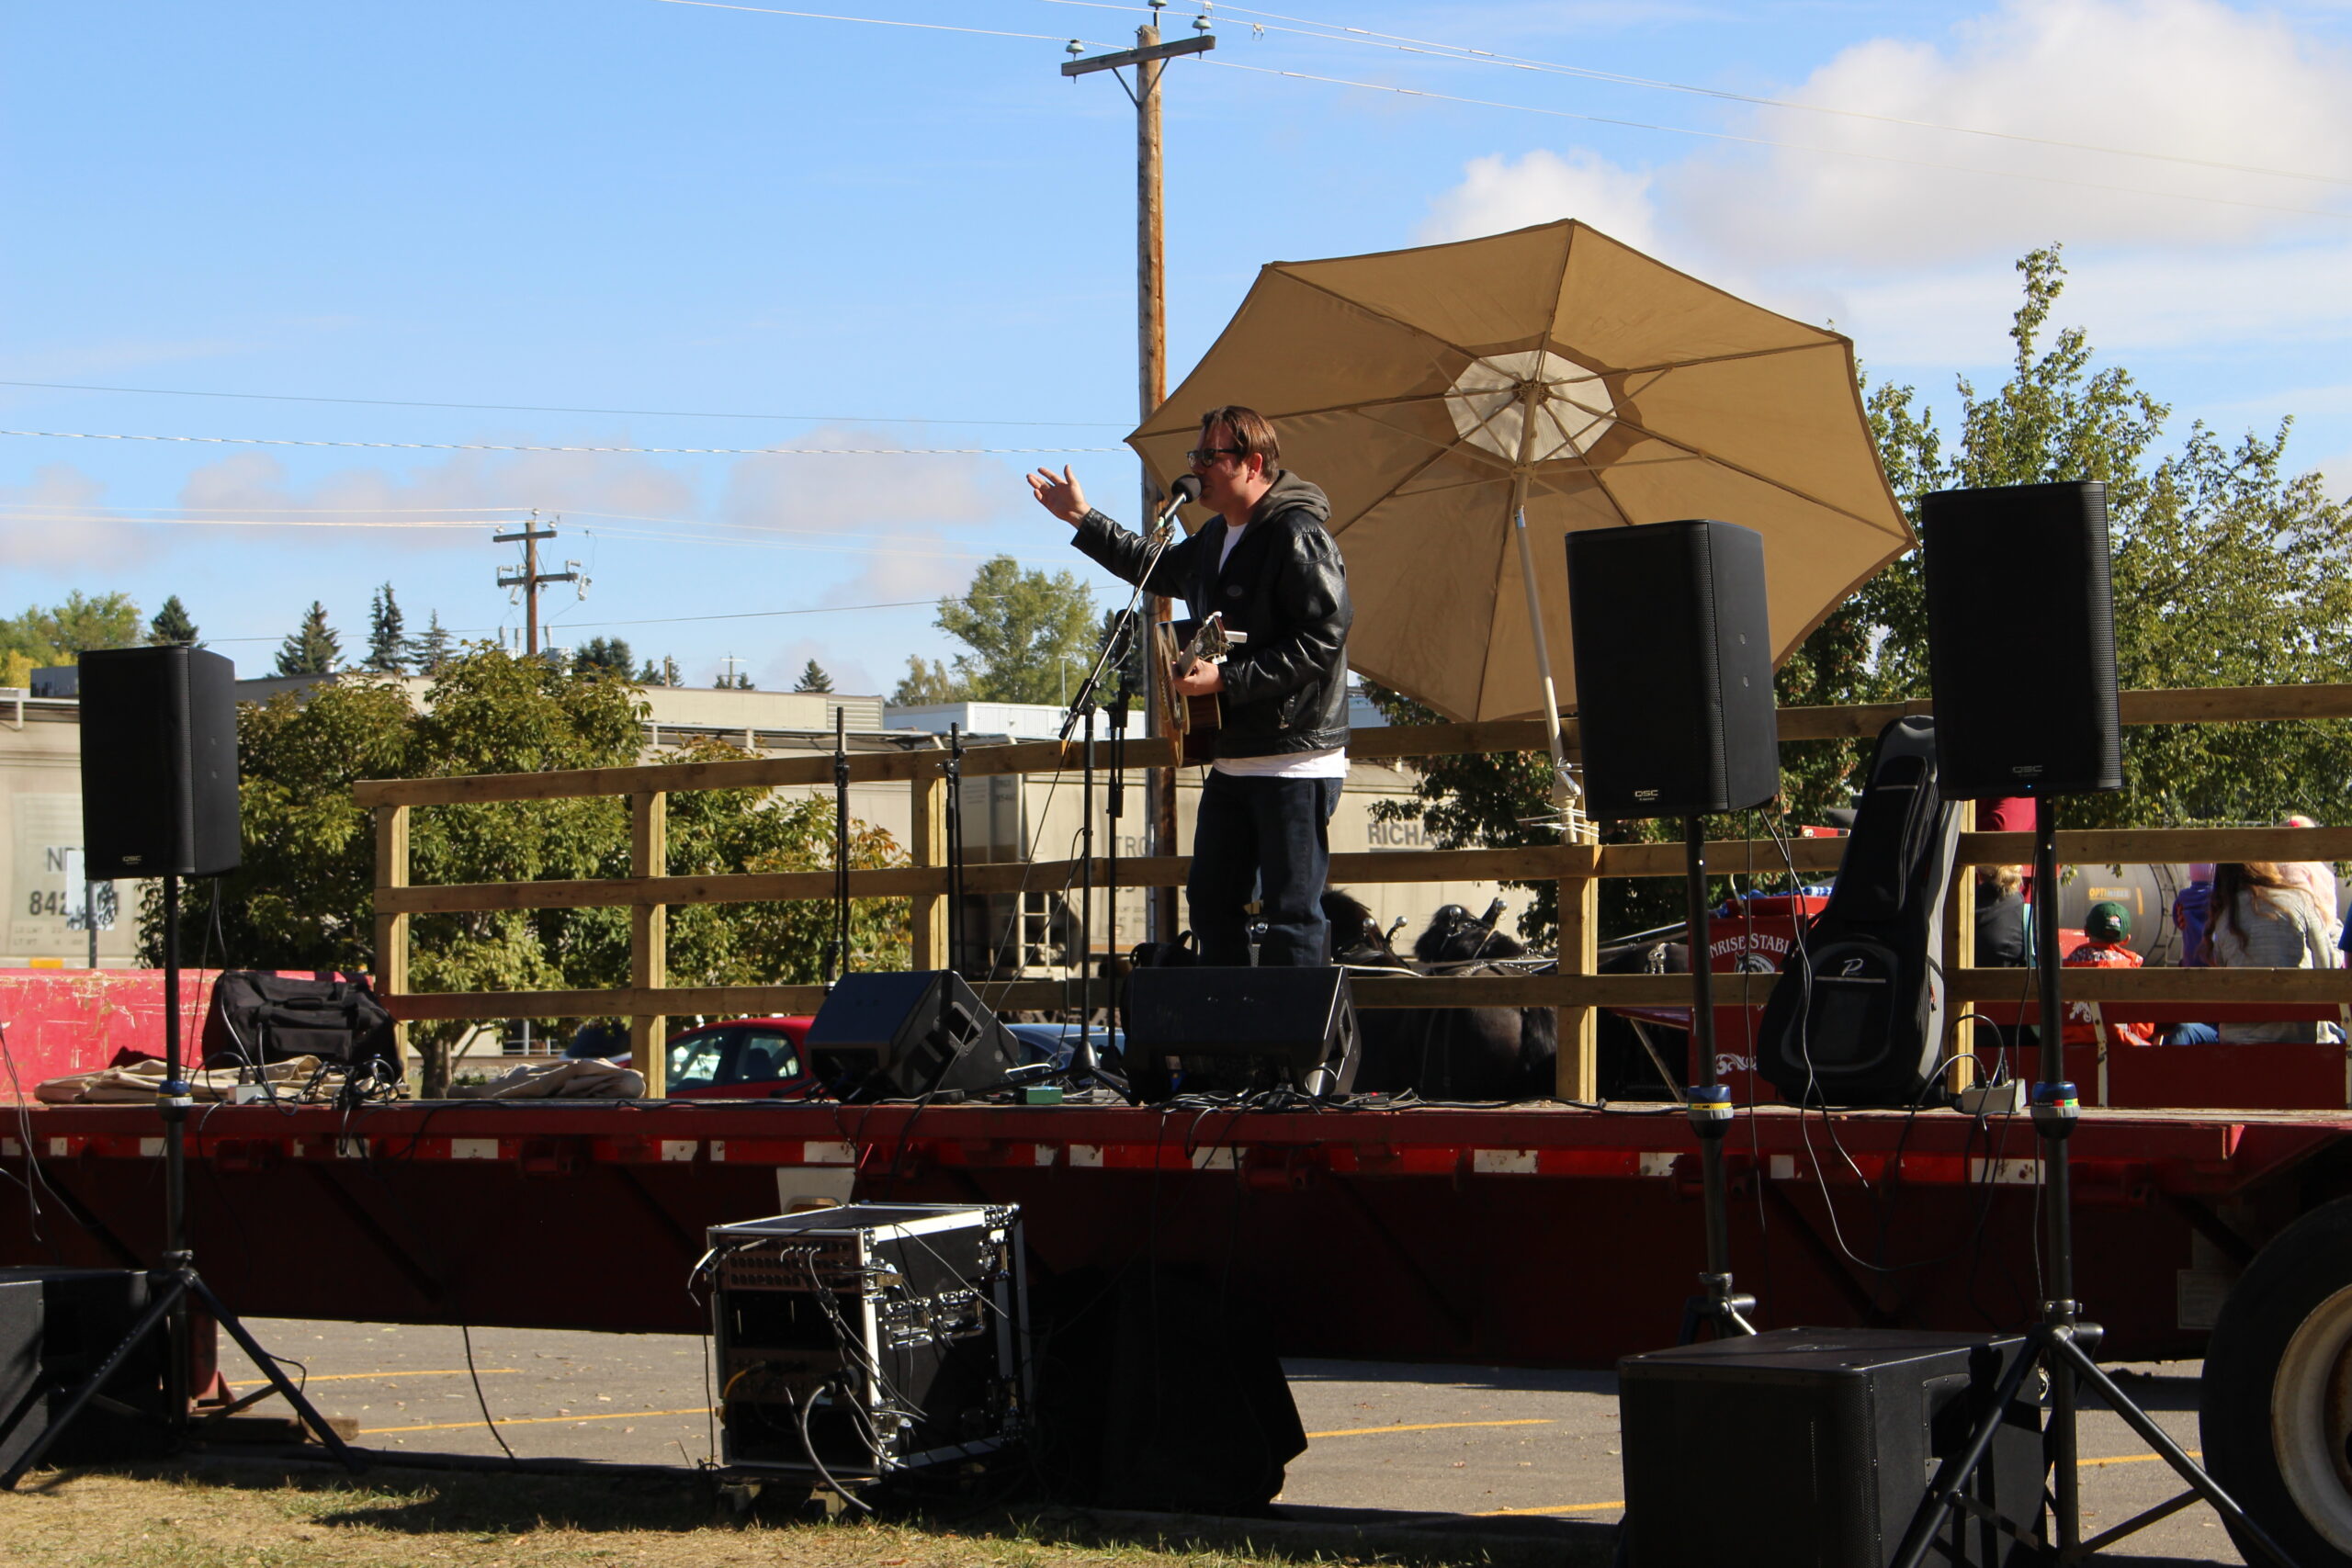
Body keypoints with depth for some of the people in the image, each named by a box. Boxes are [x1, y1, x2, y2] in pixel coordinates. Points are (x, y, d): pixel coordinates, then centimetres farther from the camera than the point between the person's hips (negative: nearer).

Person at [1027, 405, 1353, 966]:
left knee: (1292, 912, -8)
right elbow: (1159, 571, 36)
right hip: (1233, 761, 10)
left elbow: (1323, 638, -22)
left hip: (1297, 763, -10)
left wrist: (1226, 679, -21)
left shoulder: (1298, 536, -14)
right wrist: (1082, 519, 34)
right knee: (1210, 903, 14)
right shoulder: (1217, 539, 16)